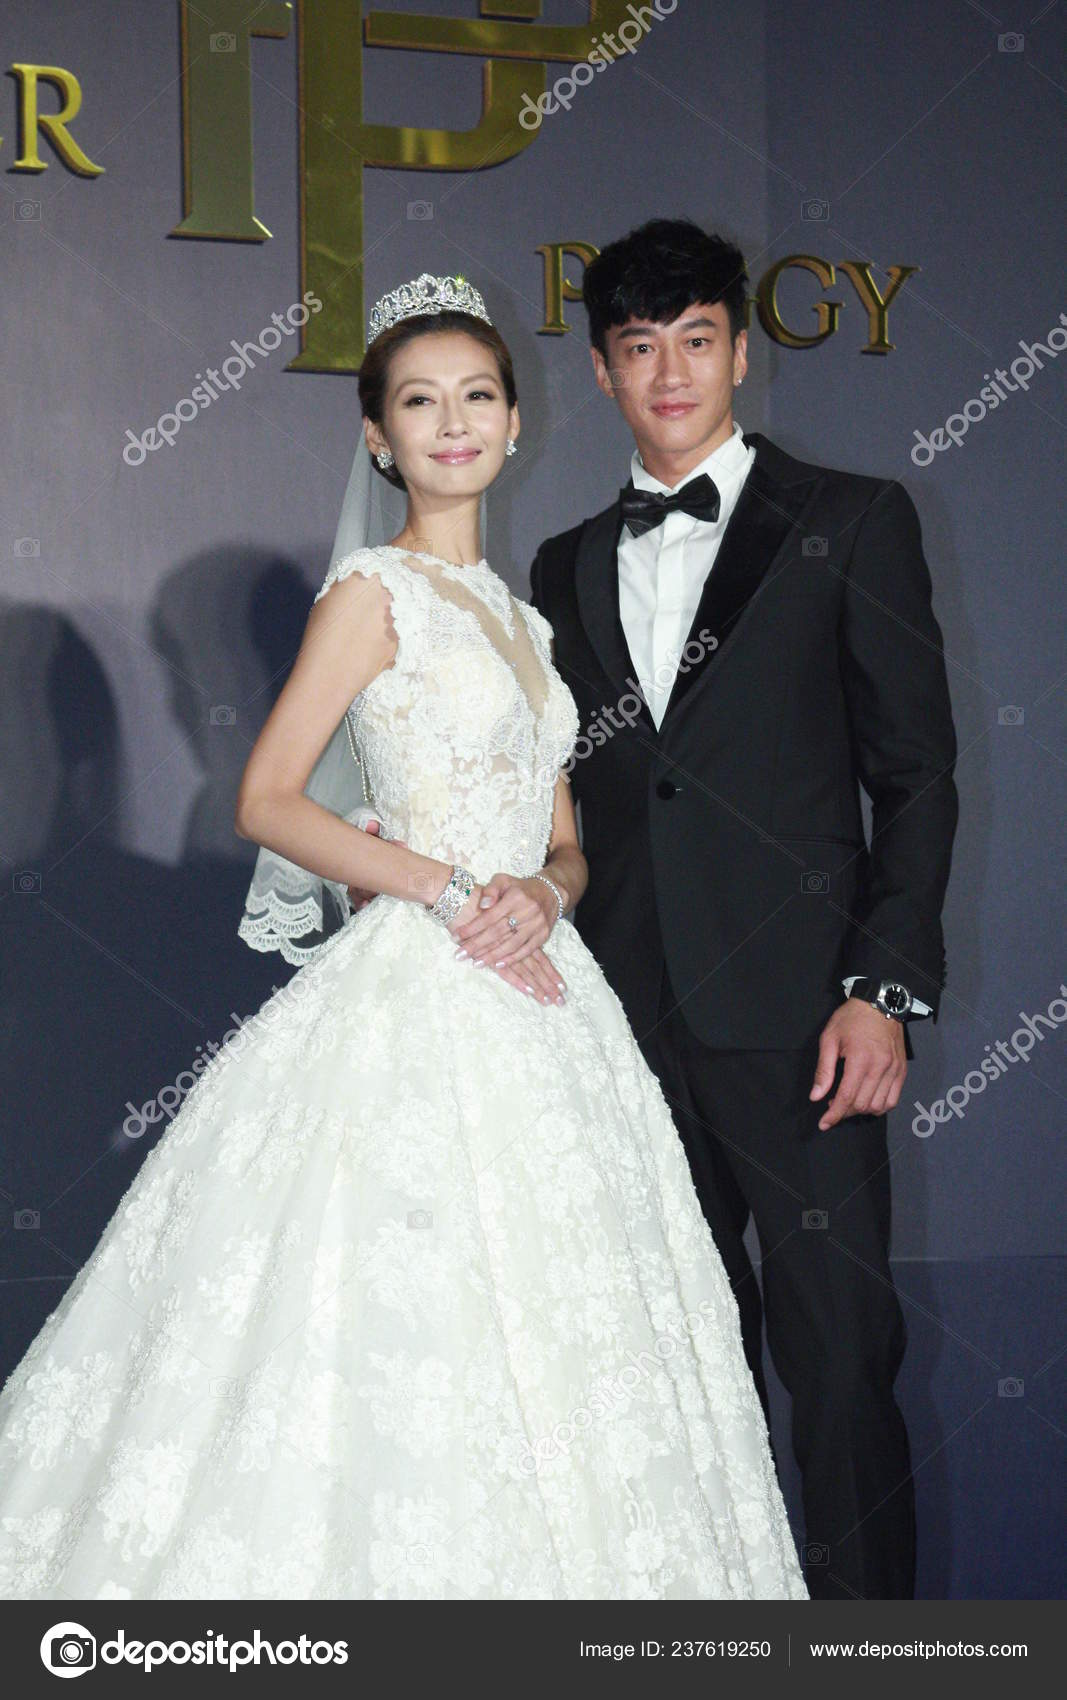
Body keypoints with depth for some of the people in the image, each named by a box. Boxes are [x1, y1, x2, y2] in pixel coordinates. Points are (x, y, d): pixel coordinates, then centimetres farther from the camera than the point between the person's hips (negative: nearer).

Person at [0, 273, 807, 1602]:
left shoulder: (518, 618, 17)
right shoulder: (374, 592, -3)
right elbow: (267, 801, -10)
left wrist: (544, 894, -7)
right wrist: (449, 893, -15)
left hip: (533, 1003, 7)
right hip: (418, 1005, -7)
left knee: (544, 1337, 9)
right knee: (402, 1343, -8)